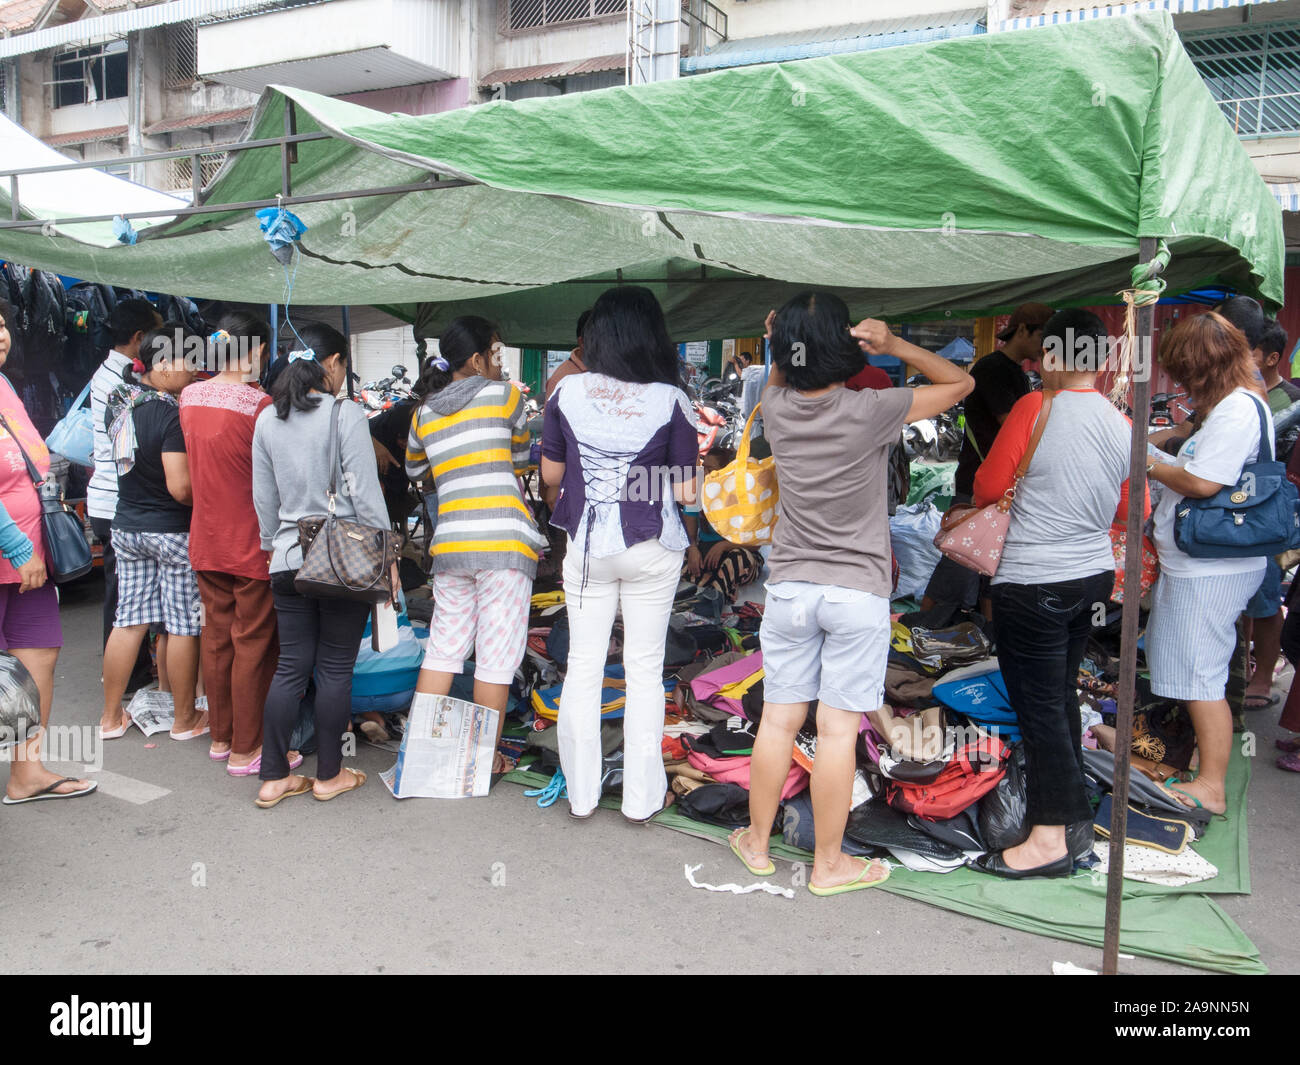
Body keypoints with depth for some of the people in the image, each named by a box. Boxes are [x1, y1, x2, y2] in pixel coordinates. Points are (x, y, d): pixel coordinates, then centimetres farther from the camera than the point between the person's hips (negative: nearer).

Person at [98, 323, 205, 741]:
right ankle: (185, 719, 17)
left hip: (126, 526, 8)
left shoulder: (118, 401, 4)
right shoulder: (171, 413, -20)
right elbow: (181, 487, -25)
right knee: (184, 626, 5)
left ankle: (111, 716, 23)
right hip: (172, 530, -7)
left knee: (129, 619, 14)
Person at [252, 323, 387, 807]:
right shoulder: (346, 414, -10)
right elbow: (366, 493, -11)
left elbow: (263, 496, 13)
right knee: (336, 668, 5)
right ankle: (329, 774, 16)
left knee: (290, 667, 11)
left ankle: (273, 777, 14)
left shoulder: (268, 419, 7)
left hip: (288, 560, 5)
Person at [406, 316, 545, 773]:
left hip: (449, 541, 5)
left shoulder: (424, 413, 13)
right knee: (496, 654, 2)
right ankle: (487, 757, 10)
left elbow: (414, 470, 30)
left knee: (443, 648, 15)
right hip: (504, 539, -5)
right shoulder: (503, 394, 1)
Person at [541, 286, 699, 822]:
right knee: (645, 668, 9)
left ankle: (581, 793, 22)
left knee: (583, 665, 12)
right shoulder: (669, 399, -10)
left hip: (586, 545, 2)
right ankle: (641, 798, 18)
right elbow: (686, 491, -9)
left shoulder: (569, 391, -5)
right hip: (651, 547, -1)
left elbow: (551, 473, 4)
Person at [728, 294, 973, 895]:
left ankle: (757, 843, 27)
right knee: (837, 728, 3)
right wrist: (895, 345, -9)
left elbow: (780, 381, 24)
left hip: (789, 586, 4)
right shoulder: (871, 412, -14)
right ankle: (828, 865, 14)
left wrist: (780, 344, 5)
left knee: (778, 719, 13)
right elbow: (960, 383, -1)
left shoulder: (776, 409, -3)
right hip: (857, 592, -3)